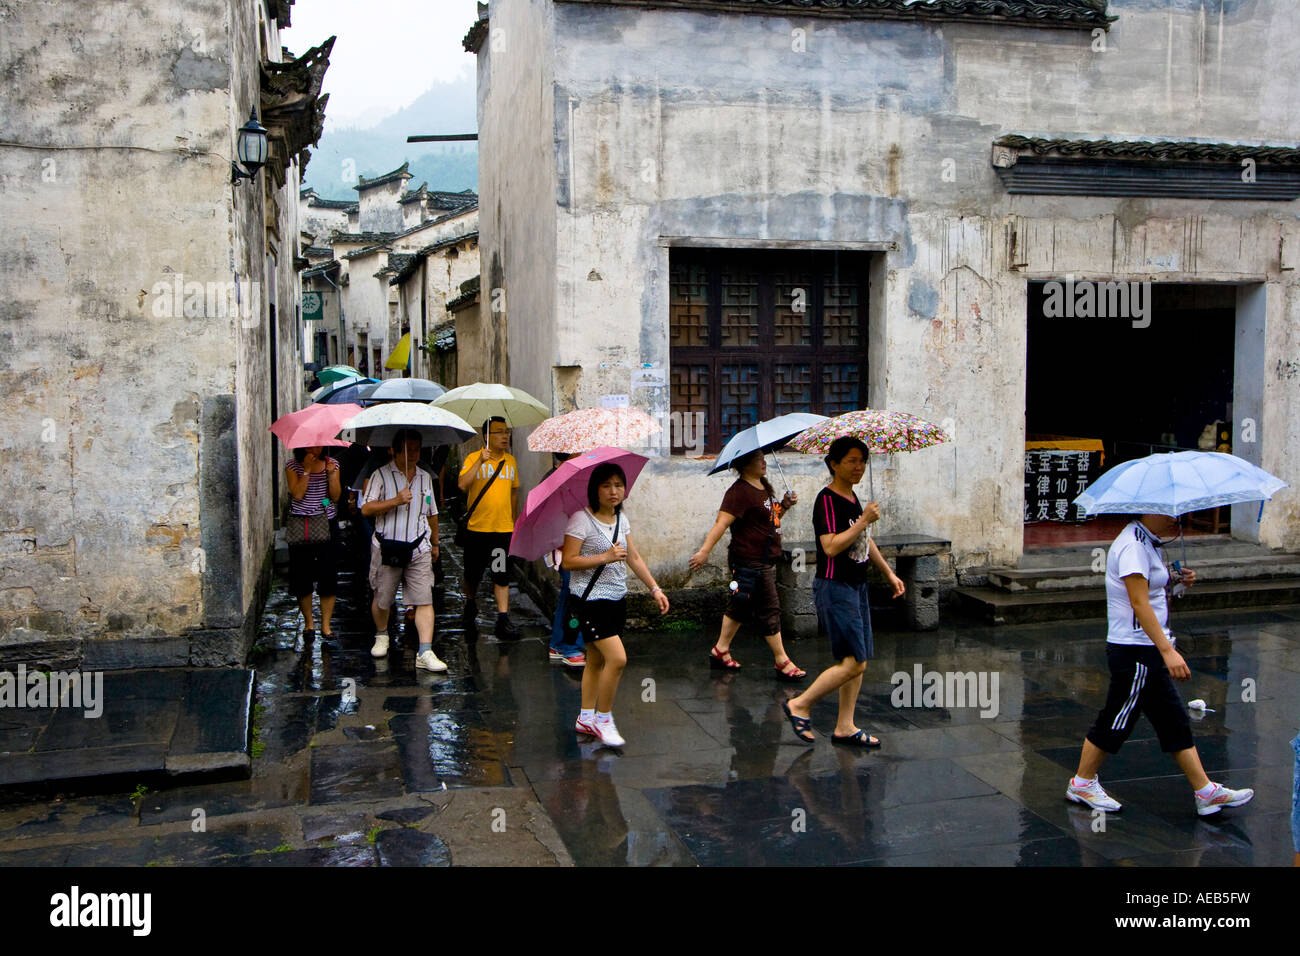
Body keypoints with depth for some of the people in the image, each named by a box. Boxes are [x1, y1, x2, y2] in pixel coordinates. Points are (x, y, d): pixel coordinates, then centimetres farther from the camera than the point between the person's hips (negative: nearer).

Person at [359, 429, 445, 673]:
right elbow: (366, 508, -9)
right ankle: (382, 635, 38)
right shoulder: (381, 475, -1)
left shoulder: (425, 477, 14)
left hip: (419, 550, 3)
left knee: (425, 600, -8)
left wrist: (435, 543, 29)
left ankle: (425, 653, -11)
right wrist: (395, 501, -19)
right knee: (382, 599, 10)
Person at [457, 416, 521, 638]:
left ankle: (503, 619, -1)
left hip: (504, 528, 3)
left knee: (502, 575, -2)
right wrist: (480, 461, -26)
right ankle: (470, 604, 37)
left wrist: (513, 519, 20)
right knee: (473, 573, 10)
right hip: (477, 527, -3)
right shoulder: (473, 459, -5)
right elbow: (462, 485, -21)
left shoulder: (510, 461, 10)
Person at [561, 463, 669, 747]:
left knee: (597, 660, 13)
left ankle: (586, 718, 25)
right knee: (617, 658, -15)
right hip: (591, 599, -7)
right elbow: (568, 561, -15)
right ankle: (603, 718, 1)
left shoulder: (620, 519, 10)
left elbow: (634, 558, 16)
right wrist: (605, 557, -21)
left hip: (616, 600, 7)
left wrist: (655, 589, 11)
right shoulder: (581, 519, -13)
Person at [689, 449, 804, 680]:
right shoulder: (739, 492, -17)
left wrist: (785, 505, 7)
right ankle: (781, 662, 5)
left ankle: (720, 650, 26)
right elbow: (721, 523, -25)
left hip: (766, 560, 9)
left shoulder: (763, 486, 13)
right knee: (769, 610, -3)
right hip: (750, 560, -9)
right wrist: (704, 551, -33)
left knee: (740, 607, 16)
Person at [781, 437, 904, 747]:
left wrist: (889, 573, 28)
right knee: (853, 662, -10)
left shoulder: (852, 498, 13)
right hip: (834, 586, -9)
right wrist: (864, 521, -21)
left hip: (856, 585, 9)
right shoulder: (827, 499, -14)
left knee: (859, 661, 9)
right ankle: (800, 705, 3)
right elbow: (831, 546, -25)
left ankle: (844, 727, 16)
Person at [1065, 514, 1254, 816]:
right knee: (1117, 720, 2)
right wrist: (1168, 651, -30)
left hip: (1149, 649, 10)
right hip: (1134, 652, -10)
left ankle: (1206, 791, 19)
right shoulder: (1132, 546, -20)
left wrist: (1177, 580, 3)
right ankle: (1081, 783, 18)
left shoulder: (1148, 542, 12)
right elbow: (1139, 602, -26)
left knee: (1175, 720, 12)